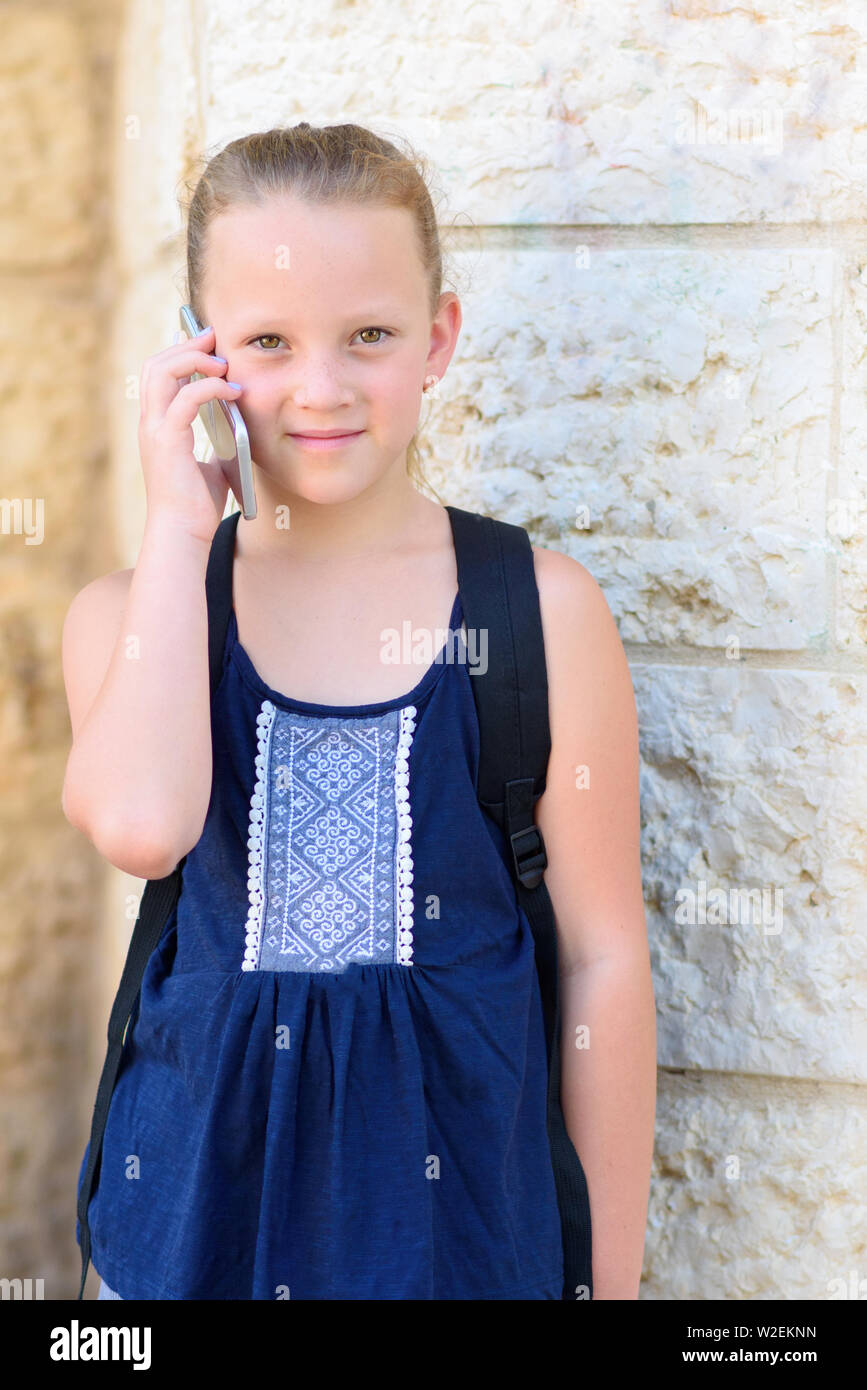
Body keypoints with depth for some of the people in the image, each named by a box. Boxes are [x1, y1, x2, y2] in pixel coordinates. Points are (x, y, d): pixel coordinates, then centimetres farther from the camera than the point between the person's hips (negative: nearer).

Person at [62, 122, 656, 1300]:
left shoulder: (541, 608, -7)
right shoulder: (127, 614, -3)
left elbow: (603, 955, -3)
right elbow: (140, 827, -25)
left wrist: (616, 1271, 0)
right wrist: (178, 526, -17)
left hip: (454, 1190, -1)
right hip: (201, 1194, 1)